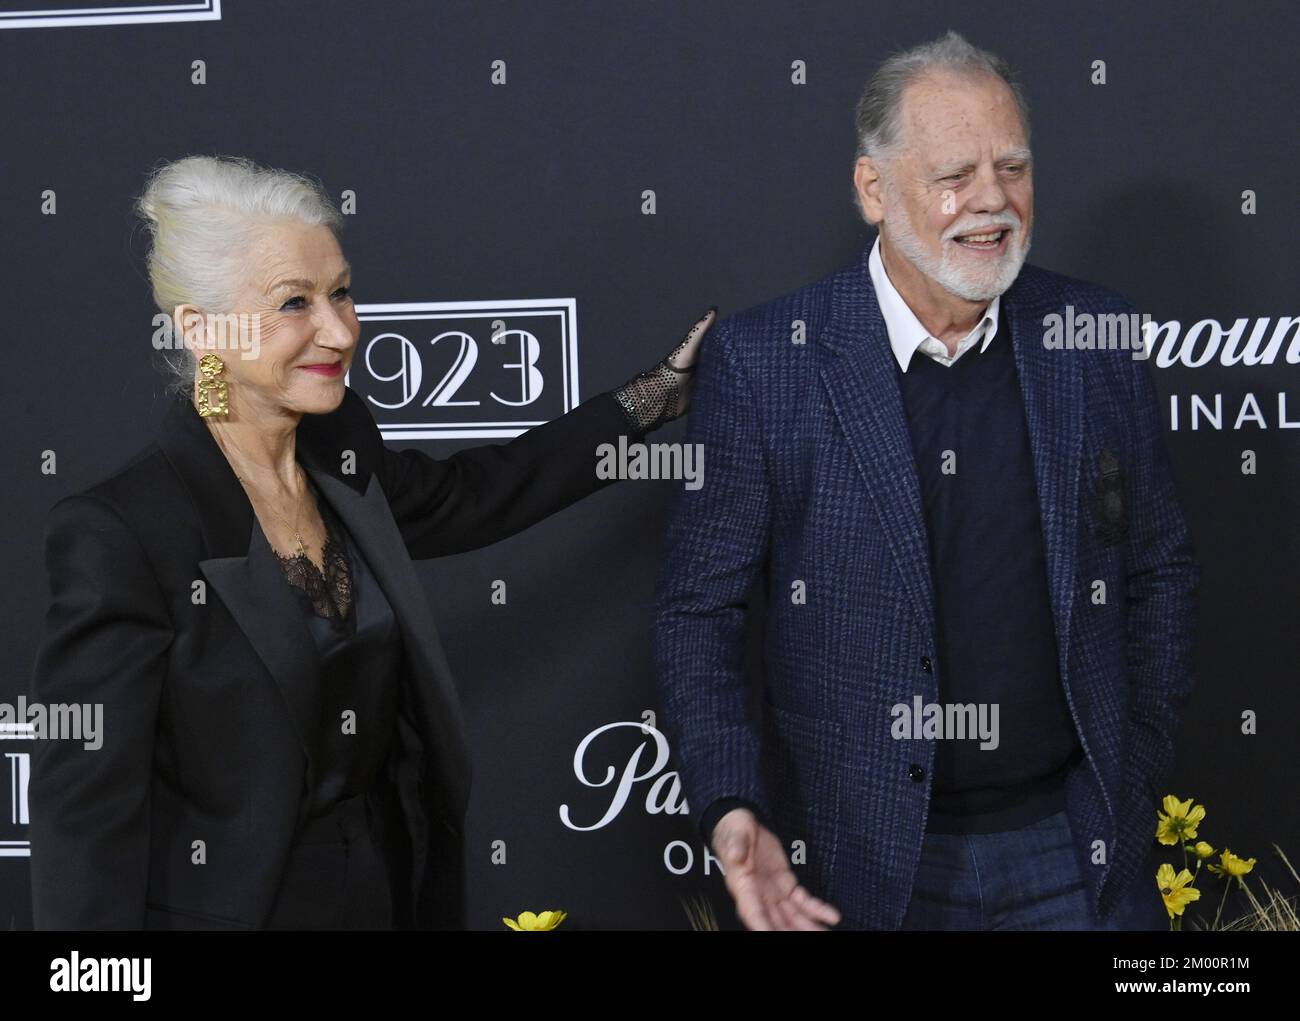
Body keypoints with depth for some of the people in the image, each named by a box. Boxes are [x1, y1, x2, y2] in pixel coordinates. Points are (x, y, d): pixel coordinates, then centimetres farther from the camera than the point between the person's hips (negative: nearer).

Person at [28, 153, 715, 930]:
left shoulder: (343, 452, -2)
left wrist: (660, 393, 21)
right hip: (232, 902, -7)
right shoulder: (120, 535, -23)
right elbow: (87, 826, -21)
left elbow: (466, 496, 19)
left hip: (393, 891, 7)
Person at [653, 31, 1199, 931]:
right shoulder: (763, 361, -9)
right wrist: (732, 812, -16)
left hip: (1073, 850, 2)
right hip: (860, 856, -2)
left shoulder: (1097, 337, -1)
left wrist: (1139, 781, 6)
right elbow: (698, 607, -5)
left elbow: (1159, 570, 9)